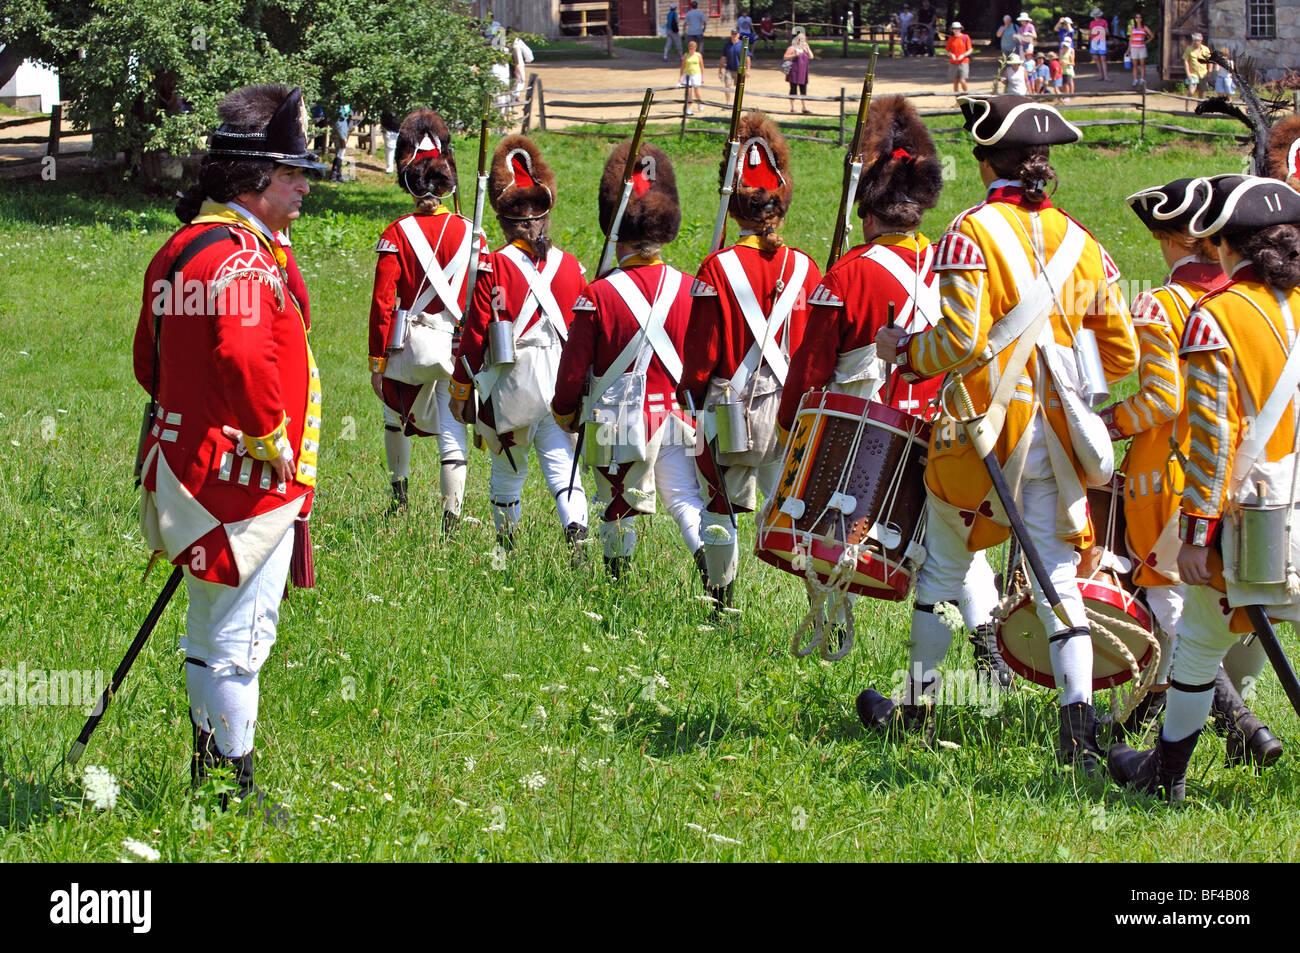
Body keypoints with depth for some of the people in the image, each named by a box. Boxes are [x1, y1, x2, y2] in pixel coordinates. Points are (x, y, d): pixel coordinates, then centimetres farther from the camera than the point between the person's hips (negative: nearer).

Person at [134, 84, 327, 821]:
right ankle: (236, 789, 3)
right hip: (247, 482, -10)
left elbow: (150, 360, 20)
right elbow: (245, 358, -34)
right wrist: (270, 440, -21)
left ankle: (209, 773, 30)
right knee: (240, 636, -3)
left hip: (186, 464, 10)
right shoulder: (243, 258, -20)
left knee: (211, 629, 20)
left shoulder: (179, 249, 12)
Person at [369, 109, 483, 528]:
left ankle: (400, 493, 36)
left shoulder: (397, 235, -5)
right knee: (452, 432, 1)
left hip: (410, 345, -1)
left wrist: (377, 361, -1)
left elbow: (383, 302, -6)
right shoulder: (470, 234, 1)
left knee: (397, 417, 26)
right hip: (460, 348, 1)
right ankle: (451, 518, -10)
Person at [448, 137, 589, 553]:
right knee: (560, 461, -4)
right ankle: (576, 527, -28)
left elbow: (474, 334, -6)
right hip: (561, 385, 2)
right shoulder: (570, 266, 3)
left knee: (508, 467, 14)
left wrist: (459, 391, 3)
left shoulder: (494, 267, -7)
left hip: (509, 385, -2)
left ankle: (506, 543, 25)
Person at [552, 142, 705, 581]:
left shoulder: (599, 295, -12)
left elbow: (574, 364, -6)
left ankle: (617, 575, 29)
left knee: (619, 504, 14)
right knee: (684, 496, 3)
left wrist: (565, 412, 11)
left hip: (619, 423, -2)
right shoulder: (688, 289, -3)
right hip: (676, 418, 2)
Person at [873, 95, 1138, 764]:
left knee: (943, 565, 13)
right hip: (1053, 430, 4)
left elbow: (960, 340, -17)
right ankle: (1078, 723, -11)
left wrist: (904, 351, 1)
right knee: (1057, 576, 3)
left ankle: (915, 705, 24)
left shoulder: (972, 233, -9)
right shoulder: (1079, 242, 7)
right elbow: (1122, 355, 11)